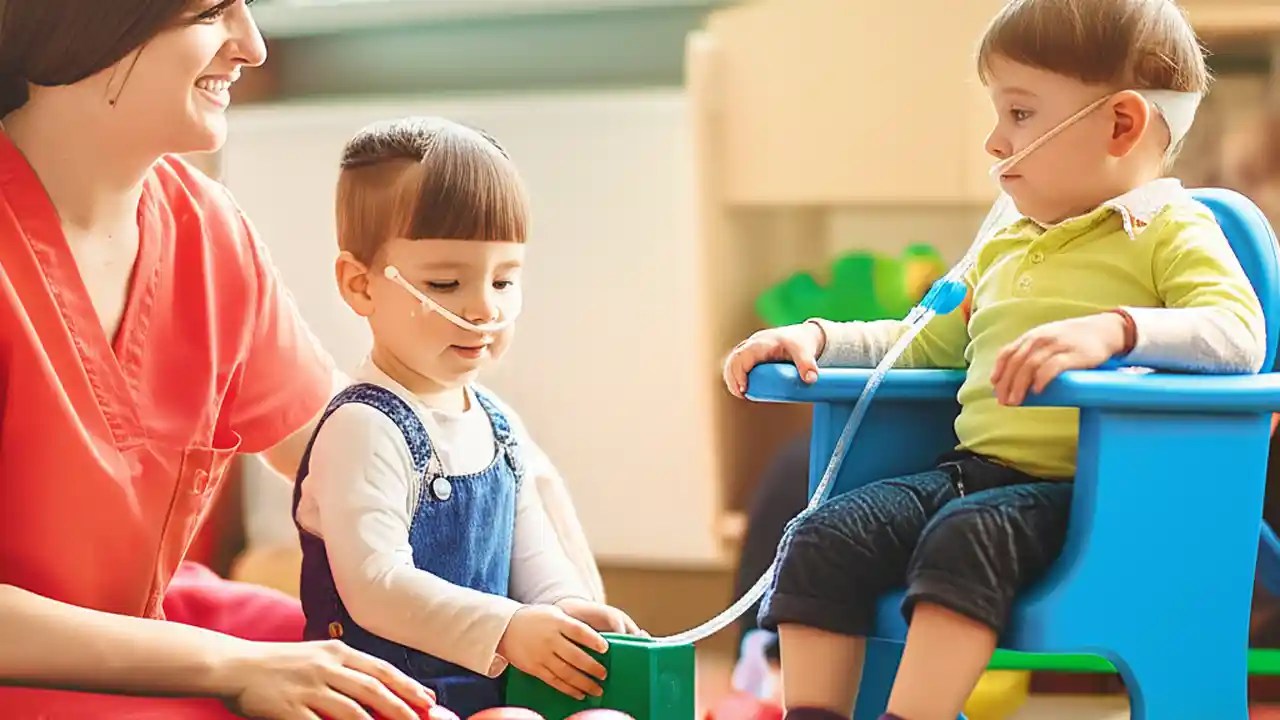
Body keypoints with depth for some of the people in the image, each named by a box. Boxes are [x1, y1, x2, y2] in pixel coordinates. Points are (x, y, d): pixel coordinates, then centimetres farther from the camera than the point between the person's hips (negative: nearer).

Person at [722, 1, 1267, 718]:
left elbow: (1238, 333, -18)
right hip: (969, 468, 8)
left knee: (966, 539, -37)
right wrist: (819, 337, 20)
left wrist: (1112, 329, -35)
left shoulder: (1171, 230, 0)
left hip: (1076, 489, -7)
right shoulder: (1004, 249, 25)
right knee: (824, 538, -15)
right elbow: (928, 345, 36)